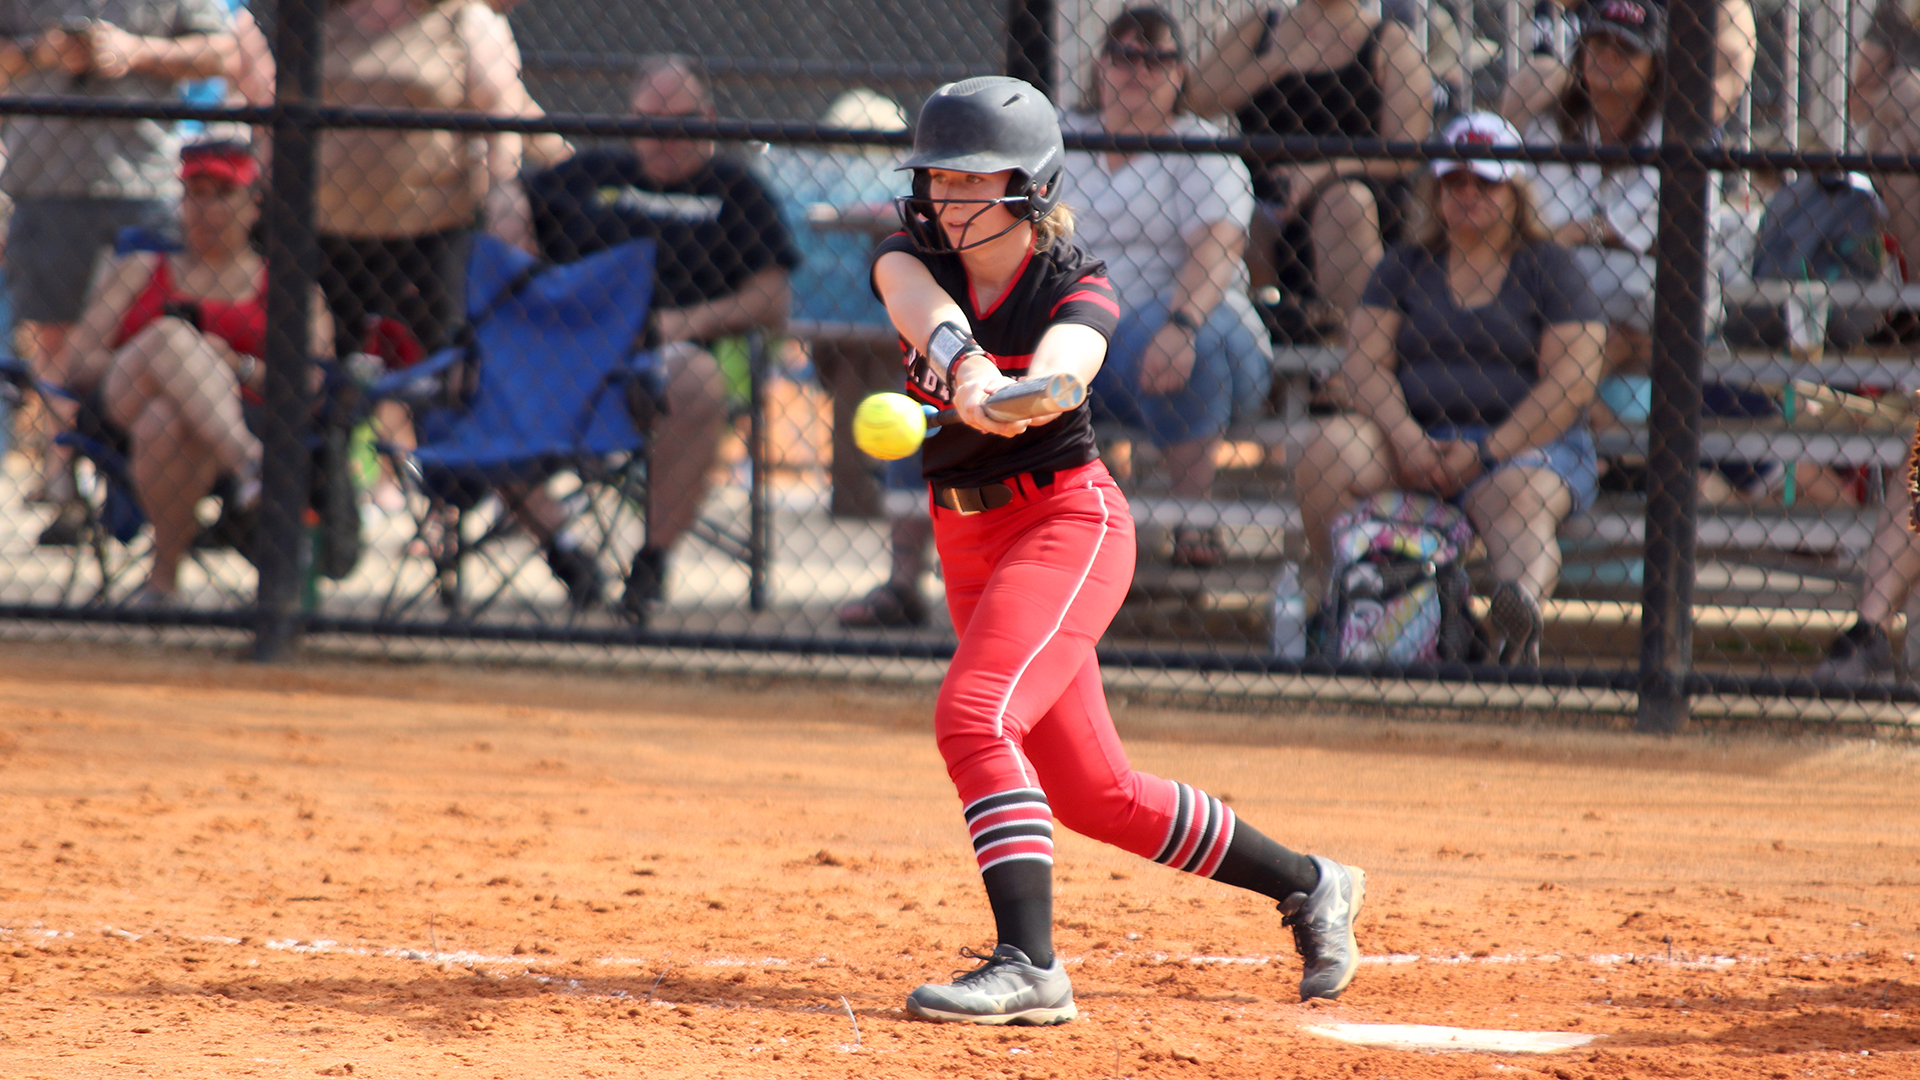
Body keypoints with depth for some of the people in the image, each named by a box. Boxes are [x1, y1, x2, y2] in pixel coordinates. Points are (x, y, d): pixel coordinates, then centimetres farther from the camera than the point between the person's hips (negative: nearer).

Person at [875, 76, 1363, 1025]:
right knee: (1091, 793, 10)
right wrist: (960, 361, -49)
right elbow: (917, 299, -25)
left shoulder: (1075, 290, -10)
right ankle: (1308, 887, 27)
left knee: (973, 715, -28)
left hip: (1067, 522, -6)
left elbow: (1060, 368, -33)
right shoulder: (914, 255, 0)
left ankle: (1029, 965, -33)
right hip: (967, 542, 6)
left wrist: (1009, 398, -57)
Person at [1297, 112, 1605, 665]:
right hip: (1416, 440, 4)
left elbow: (1571, 382, -4)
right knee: (1331, 449, -26)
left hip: (1527, 443, -4)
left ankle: (1524, 603, -70)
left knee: (1519, 498, -38)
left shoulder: (1550, 268, 7)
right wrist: (1406, 439, -14)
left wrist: (1488, 453, -15)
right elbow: (1363, 363, 6)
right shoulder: (1406, 267, 17)